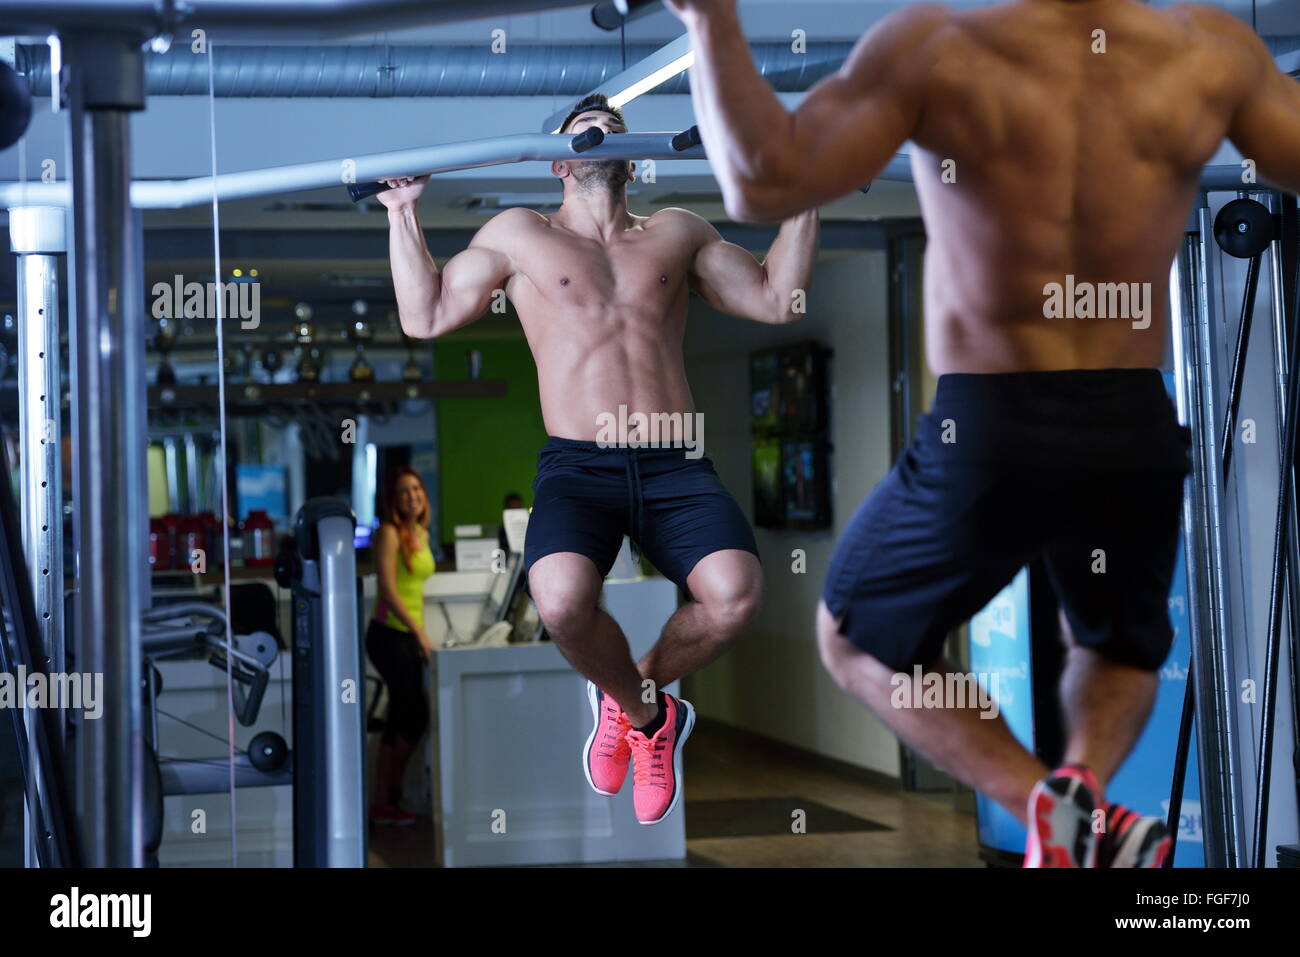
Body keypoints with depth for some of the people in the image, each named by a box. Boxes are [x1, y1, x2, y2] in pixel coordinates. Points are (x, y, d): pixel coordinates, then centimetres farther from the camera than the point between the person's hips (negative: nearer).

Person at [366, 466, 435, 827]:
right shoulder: (389, 533, -11)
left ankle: (383, 804, 11)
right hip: (389, 633, -8)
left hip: (410, 634, 8)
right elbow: (388, 588, -18)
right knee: (416, 712, -7)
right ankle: (391, 793, 5)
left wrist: (420, 631, 15)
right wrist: (419, 633, -22)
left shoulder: (422, 534, 13)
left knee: (400, 720, 7)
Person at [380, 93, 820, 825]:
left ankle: (636, 690, 6)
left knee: (735, 594, -29)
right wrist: (403, 213, 10)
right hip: (578, 465, -2)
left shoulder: (678, 232, 23)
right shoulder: (519, 233, 18)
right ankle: (645, 715, 1)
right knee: (562, 601, -34)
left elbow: (776, 299, 21)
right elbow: (426, 317, 14)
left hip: (676, 466, 2)